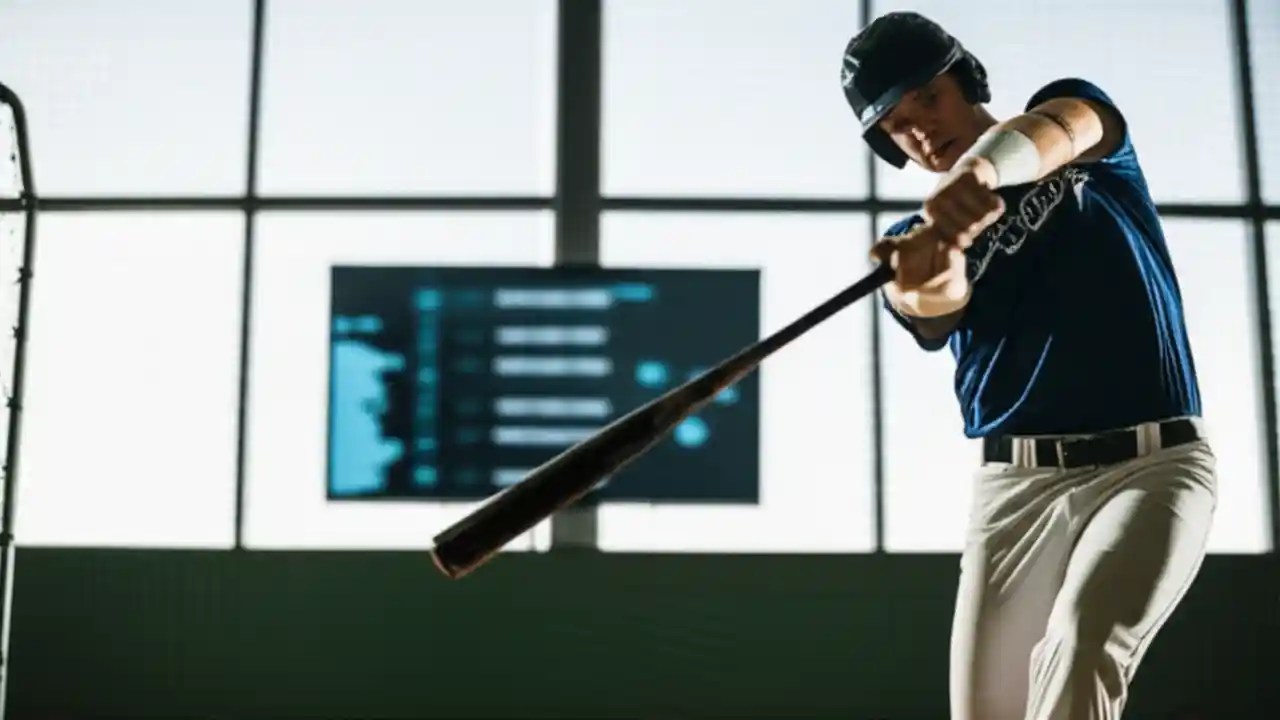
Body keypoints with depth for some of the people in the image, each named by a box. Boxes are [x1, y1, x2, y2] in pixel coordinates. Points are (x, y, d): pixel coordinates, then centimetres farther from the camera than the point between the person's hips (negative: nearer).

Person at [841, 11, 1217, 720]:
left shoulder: (1081, 117, 6)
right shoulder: (917, 236, 8)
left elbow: (1057, 125, -21)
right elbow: (935, 307, -17)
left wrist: (983, 165, -44)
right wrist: (926, 279, -43)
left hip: (1151, 467, -3)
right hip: (1017, 485, 3)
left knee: (1080, 645, -27)